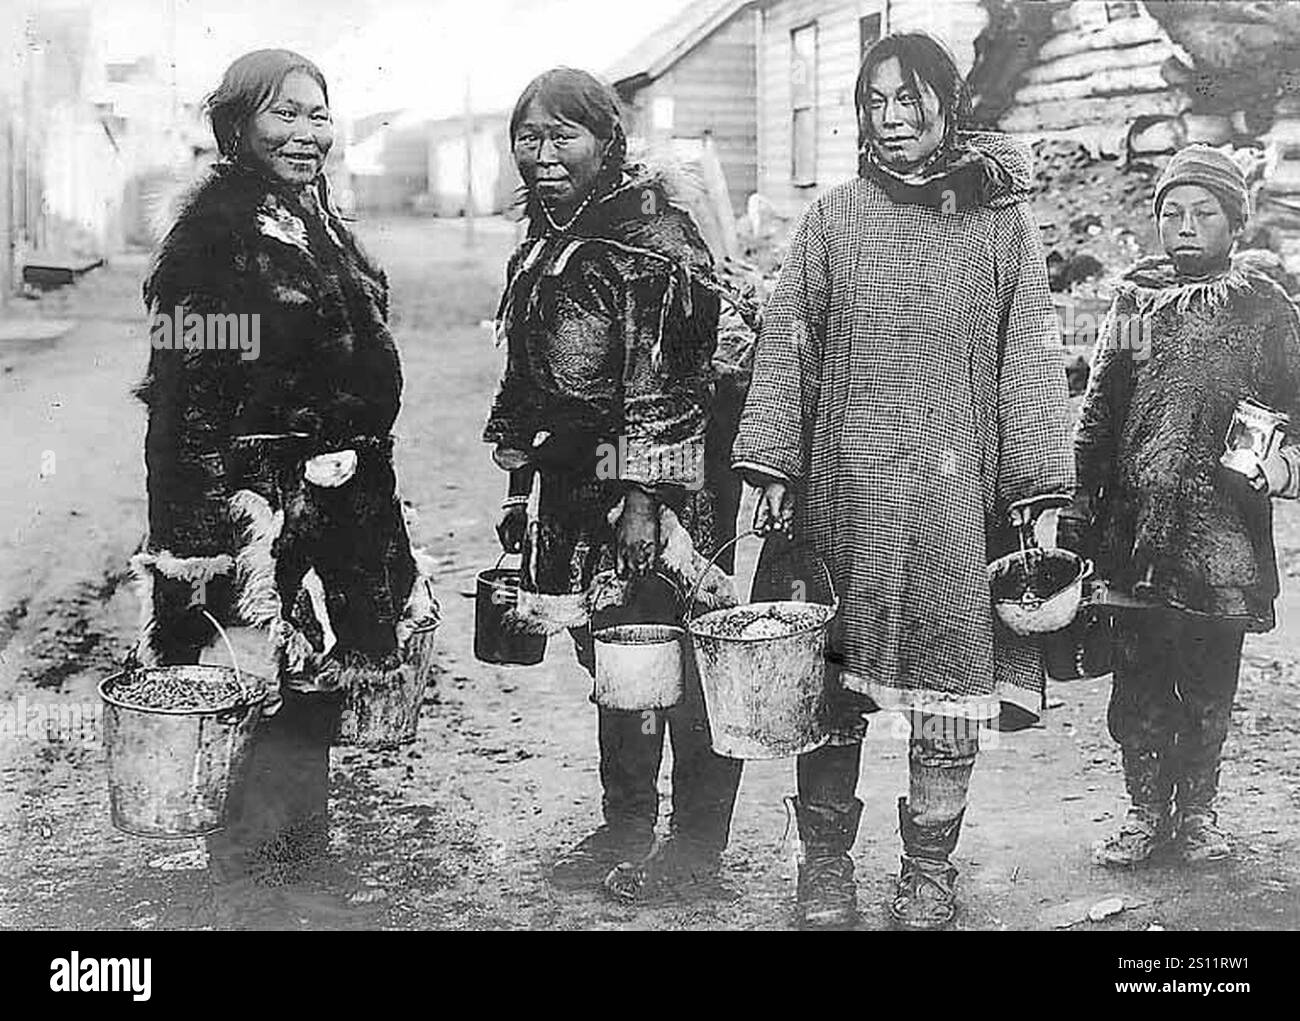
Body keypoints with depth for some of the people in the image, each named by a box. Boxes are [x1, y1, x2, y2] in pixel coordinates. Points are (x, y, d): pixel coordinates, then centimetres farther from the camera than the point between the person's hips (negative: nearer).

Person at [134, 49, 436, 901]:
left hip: (342, 508, 9)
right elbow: (187, 392, -18)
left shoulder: (322, 229, 15)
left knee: (312, 700, 16)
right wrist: (214, 531, -24)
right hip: (261, 507, -9)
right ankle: (261, 883, 9)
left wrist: (366, 495, 22)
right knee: (268, 701, -4)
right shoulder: (216, 232, -12)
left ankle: (303, 866, 30)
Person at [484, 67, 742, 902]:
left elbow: (661, 379, -18)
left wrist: (642, 498, -22)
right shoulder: (542, 245, 13)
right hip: (577, 488, 8)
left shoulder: (653, 238, -12)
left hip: (663, 489, -8)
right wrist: (519, 484, 18)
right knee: (609, 660, 14)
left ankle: (697, 845, 13)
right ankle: (626, 829, 27)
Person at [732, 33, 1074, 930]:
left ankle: (930, 872, 19)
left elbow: (1031, 355, 2)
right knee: (830, 686, 4)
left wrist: (1041, 489, -5)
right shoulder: (834, 219, 8)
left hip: (956, 493, -1)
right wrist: (773, 466, -2)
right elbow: (787, 344, 6)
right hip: (844, 488, 1)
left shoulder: (1001, 219, 5)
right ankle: (825, 866, 19)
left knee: (952, 685, 2)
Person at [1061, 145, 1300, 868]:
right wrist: (1077, 508, 8)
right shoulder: (1136, 299, 9)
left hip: (1223, 531, -1)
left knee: (1210, 686, 7)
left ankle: (1198, 810, 24)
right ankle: (1146, 810, 20)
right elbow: (1099, 411, 12)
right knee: (1138, 680, 6)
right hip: (1136, 530, 2)